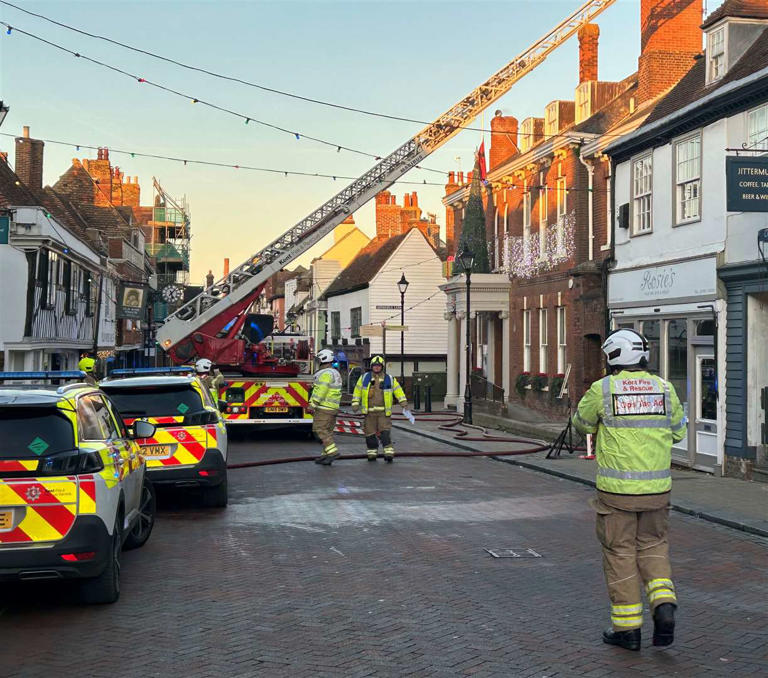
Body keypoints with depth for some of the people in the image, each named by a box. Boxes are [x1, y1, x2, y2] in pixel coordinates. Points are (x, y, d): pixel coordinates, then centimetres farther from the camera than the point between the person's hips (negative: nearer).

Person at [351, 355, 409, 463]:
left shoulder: (389, 379, 6)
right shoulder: (364, 378, 8)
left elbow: (398, 391, 7)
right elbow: (357, 390, 13)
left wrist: (404, 404, -1)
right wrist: (355, 403, 6)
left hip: (384, 412, -2)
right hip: (369, 412, 2)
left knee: (385, 432, -12)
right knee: (370, 433, 3)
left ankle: (389, 453, -14)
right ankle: (372, 452, 16)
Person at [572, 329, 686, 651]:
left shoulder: (603, 389, -8)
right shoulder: (664, 388, 1)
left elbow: (582, 423, 9)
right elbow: (678, 433, 13)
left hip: (616, 488, -3)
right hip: (656, 488, 3)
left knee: (620, 553, 7)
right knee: (653, 547, 19)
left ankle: (627, 627, 13)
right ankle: (664, 604, -1)